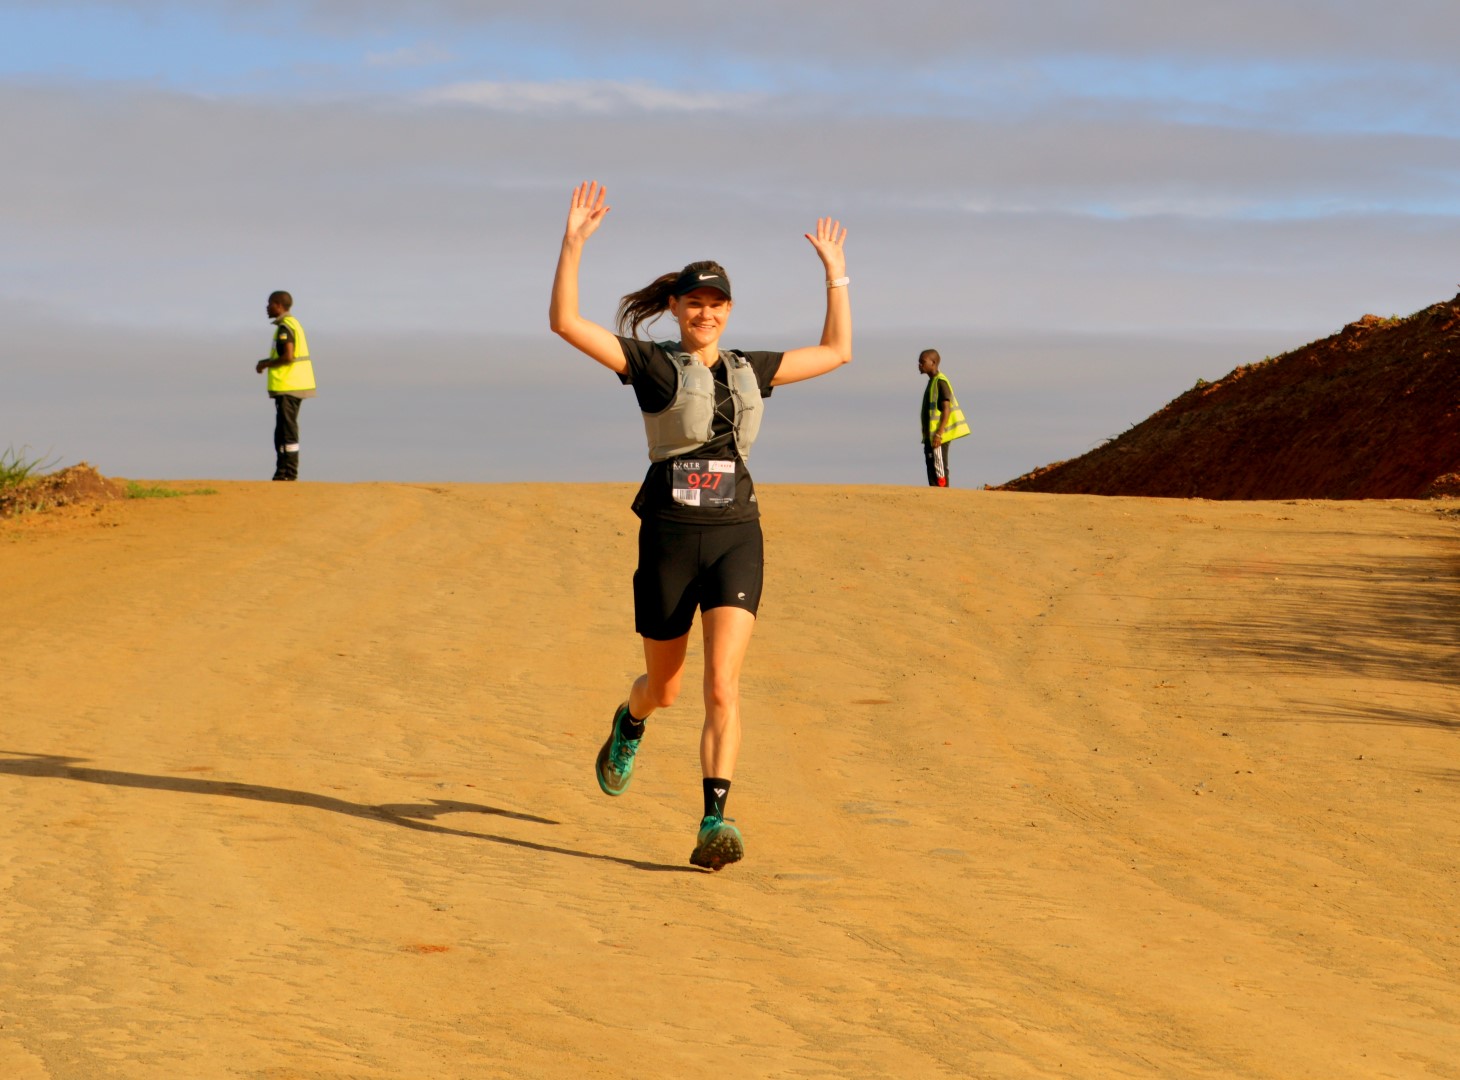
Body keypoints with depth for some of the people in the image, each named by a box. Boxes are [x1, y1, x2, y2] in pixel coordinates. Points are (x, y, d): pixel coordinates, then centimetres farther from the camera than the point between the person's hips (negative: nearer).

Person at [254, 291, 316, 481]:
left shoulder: (285, 327, -13)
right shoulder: (293, 324, 18)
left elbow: (288, 356, -23)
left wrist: (267, 364, -9)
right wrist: (268, 362, 16)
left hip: (287, 386, -10)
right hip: (295, 385, 10)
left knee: (287, 429, -9)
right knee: (283, 430, 14)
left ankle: (289, 471, -10)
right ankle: (284, 471, 17)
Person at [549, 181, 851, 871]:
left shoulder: (750, 371, 13)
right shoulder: (652, 365, 1)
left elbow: (837, 351, 25)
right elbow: (565, 322, -8)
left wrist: (835, 272, 23)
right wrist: (574, 243, -14)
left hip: (736, 537, 2)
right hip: (670, 537, -2)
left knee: (722, 687, -15)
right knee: (664, 689, 14)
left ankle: (714, 826, -20)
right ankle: (630, 725, 52)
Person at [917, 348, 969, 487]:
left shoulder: (940, 382, -12)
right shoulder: (932, 382, 17)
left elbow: (946, 409, -18)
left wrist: (939, 434, -23)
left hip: (938, 435, -10)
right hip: (930, 436, 10)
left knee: (939, 468, -10)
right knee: (931, 468, 10)